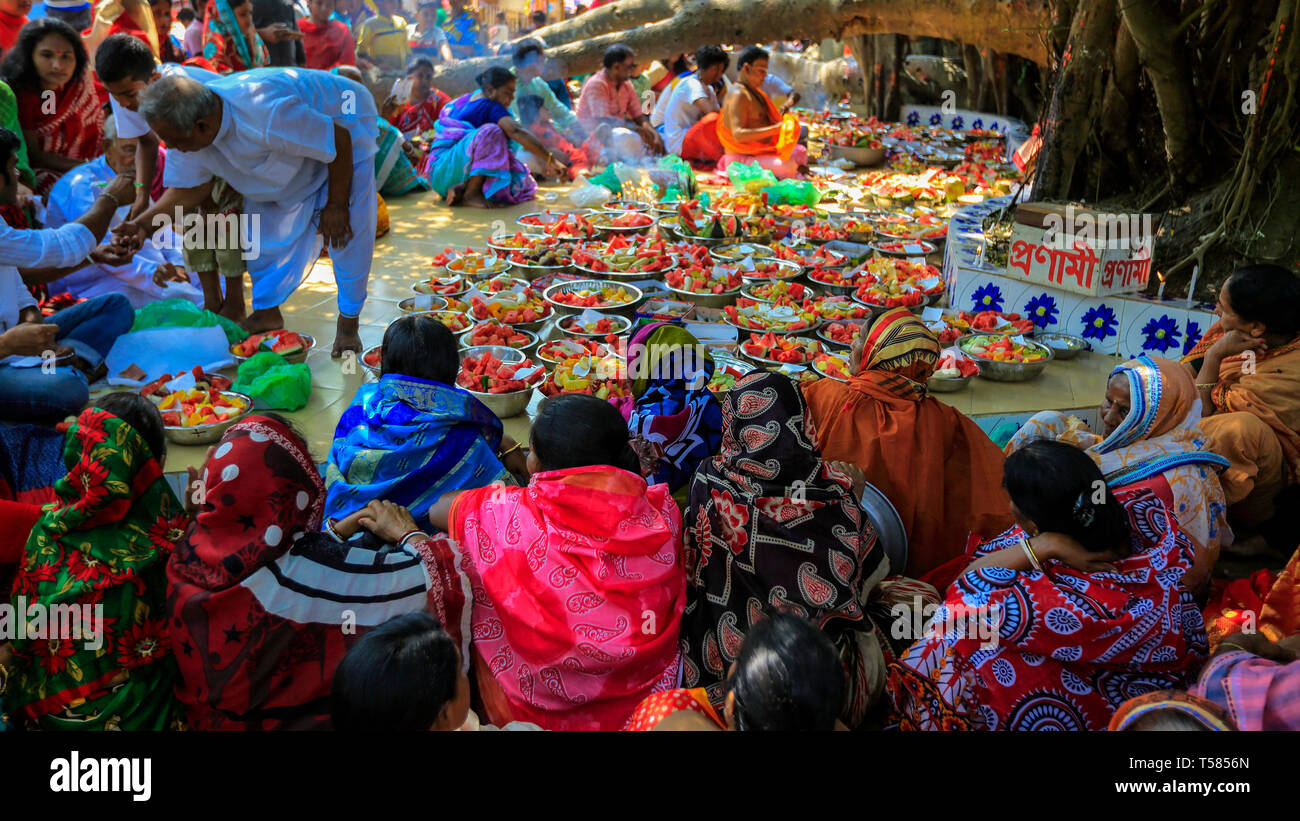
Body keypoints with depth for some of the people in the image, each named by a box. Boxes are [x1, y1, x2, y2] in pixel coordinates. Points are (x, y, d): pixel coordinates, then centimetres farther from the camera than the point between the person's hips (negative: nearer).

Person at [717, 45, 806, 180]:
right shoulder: (738, 95, -18)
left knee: (800, 151, 20)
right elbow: (738, 134, -31)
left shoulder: (754, 92, 16)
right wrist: (774, 129, -35)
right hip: (742, 159, -11)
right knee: (788, 166, -29)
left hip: (760, 152, 11)